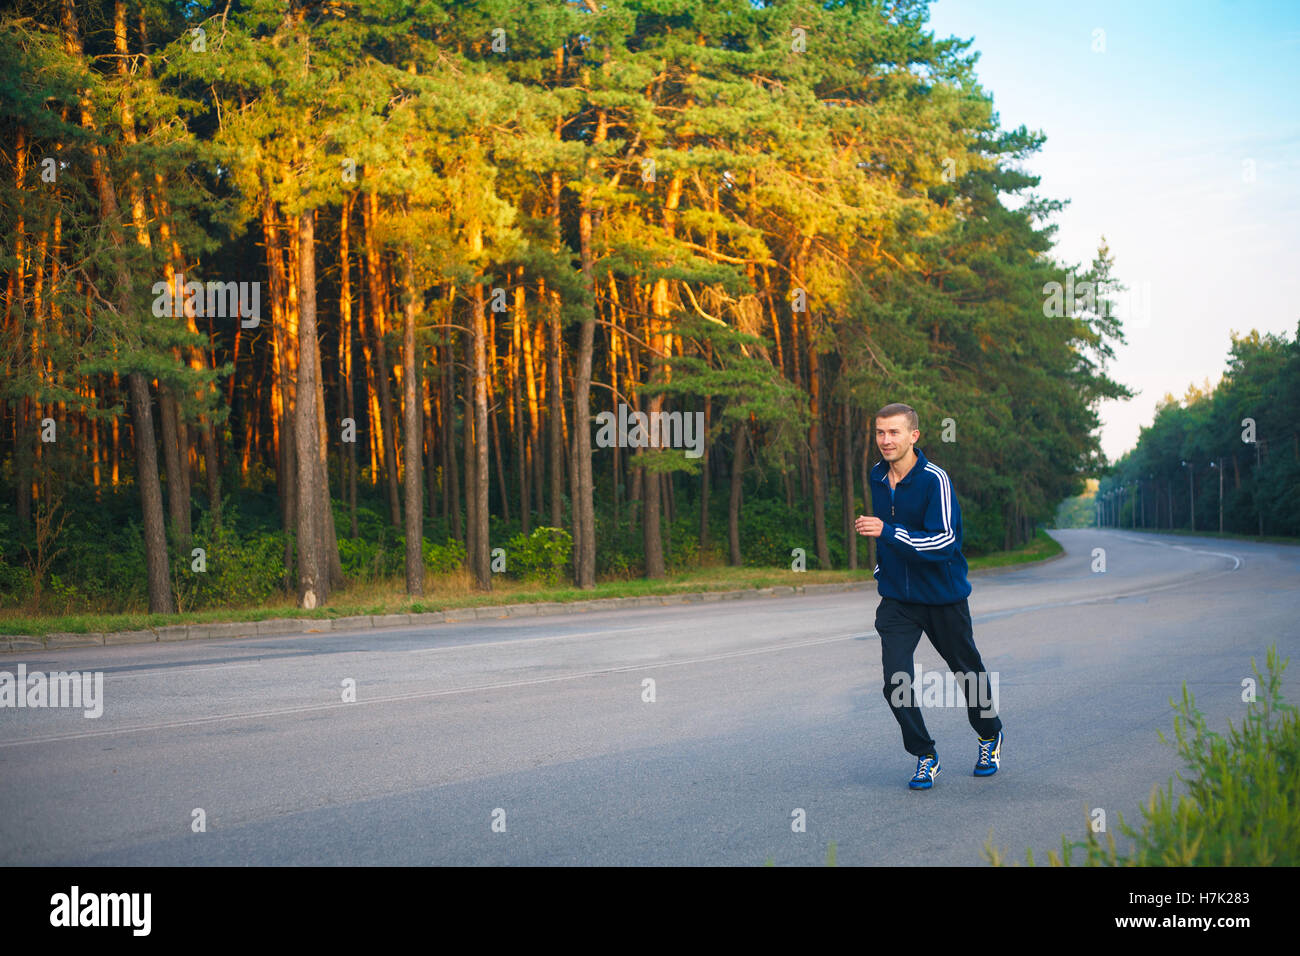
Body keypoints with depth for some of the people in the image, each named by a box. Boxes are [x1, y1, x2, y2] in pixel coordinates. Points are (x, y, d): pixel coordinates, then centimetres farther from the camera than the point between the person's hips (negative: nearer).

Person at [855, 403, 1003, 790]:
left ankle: (990, 736, 42)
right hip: (897, 598, 4)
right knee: (896, 681, -11)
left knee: (967, 670, 14)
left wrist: (888, 532, -35)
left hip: (944, 596, -4)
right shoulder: (876, 477, 1)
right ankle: (925, 757, 7)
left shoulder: (934, 479, -19)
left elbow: (944, 542, -27)